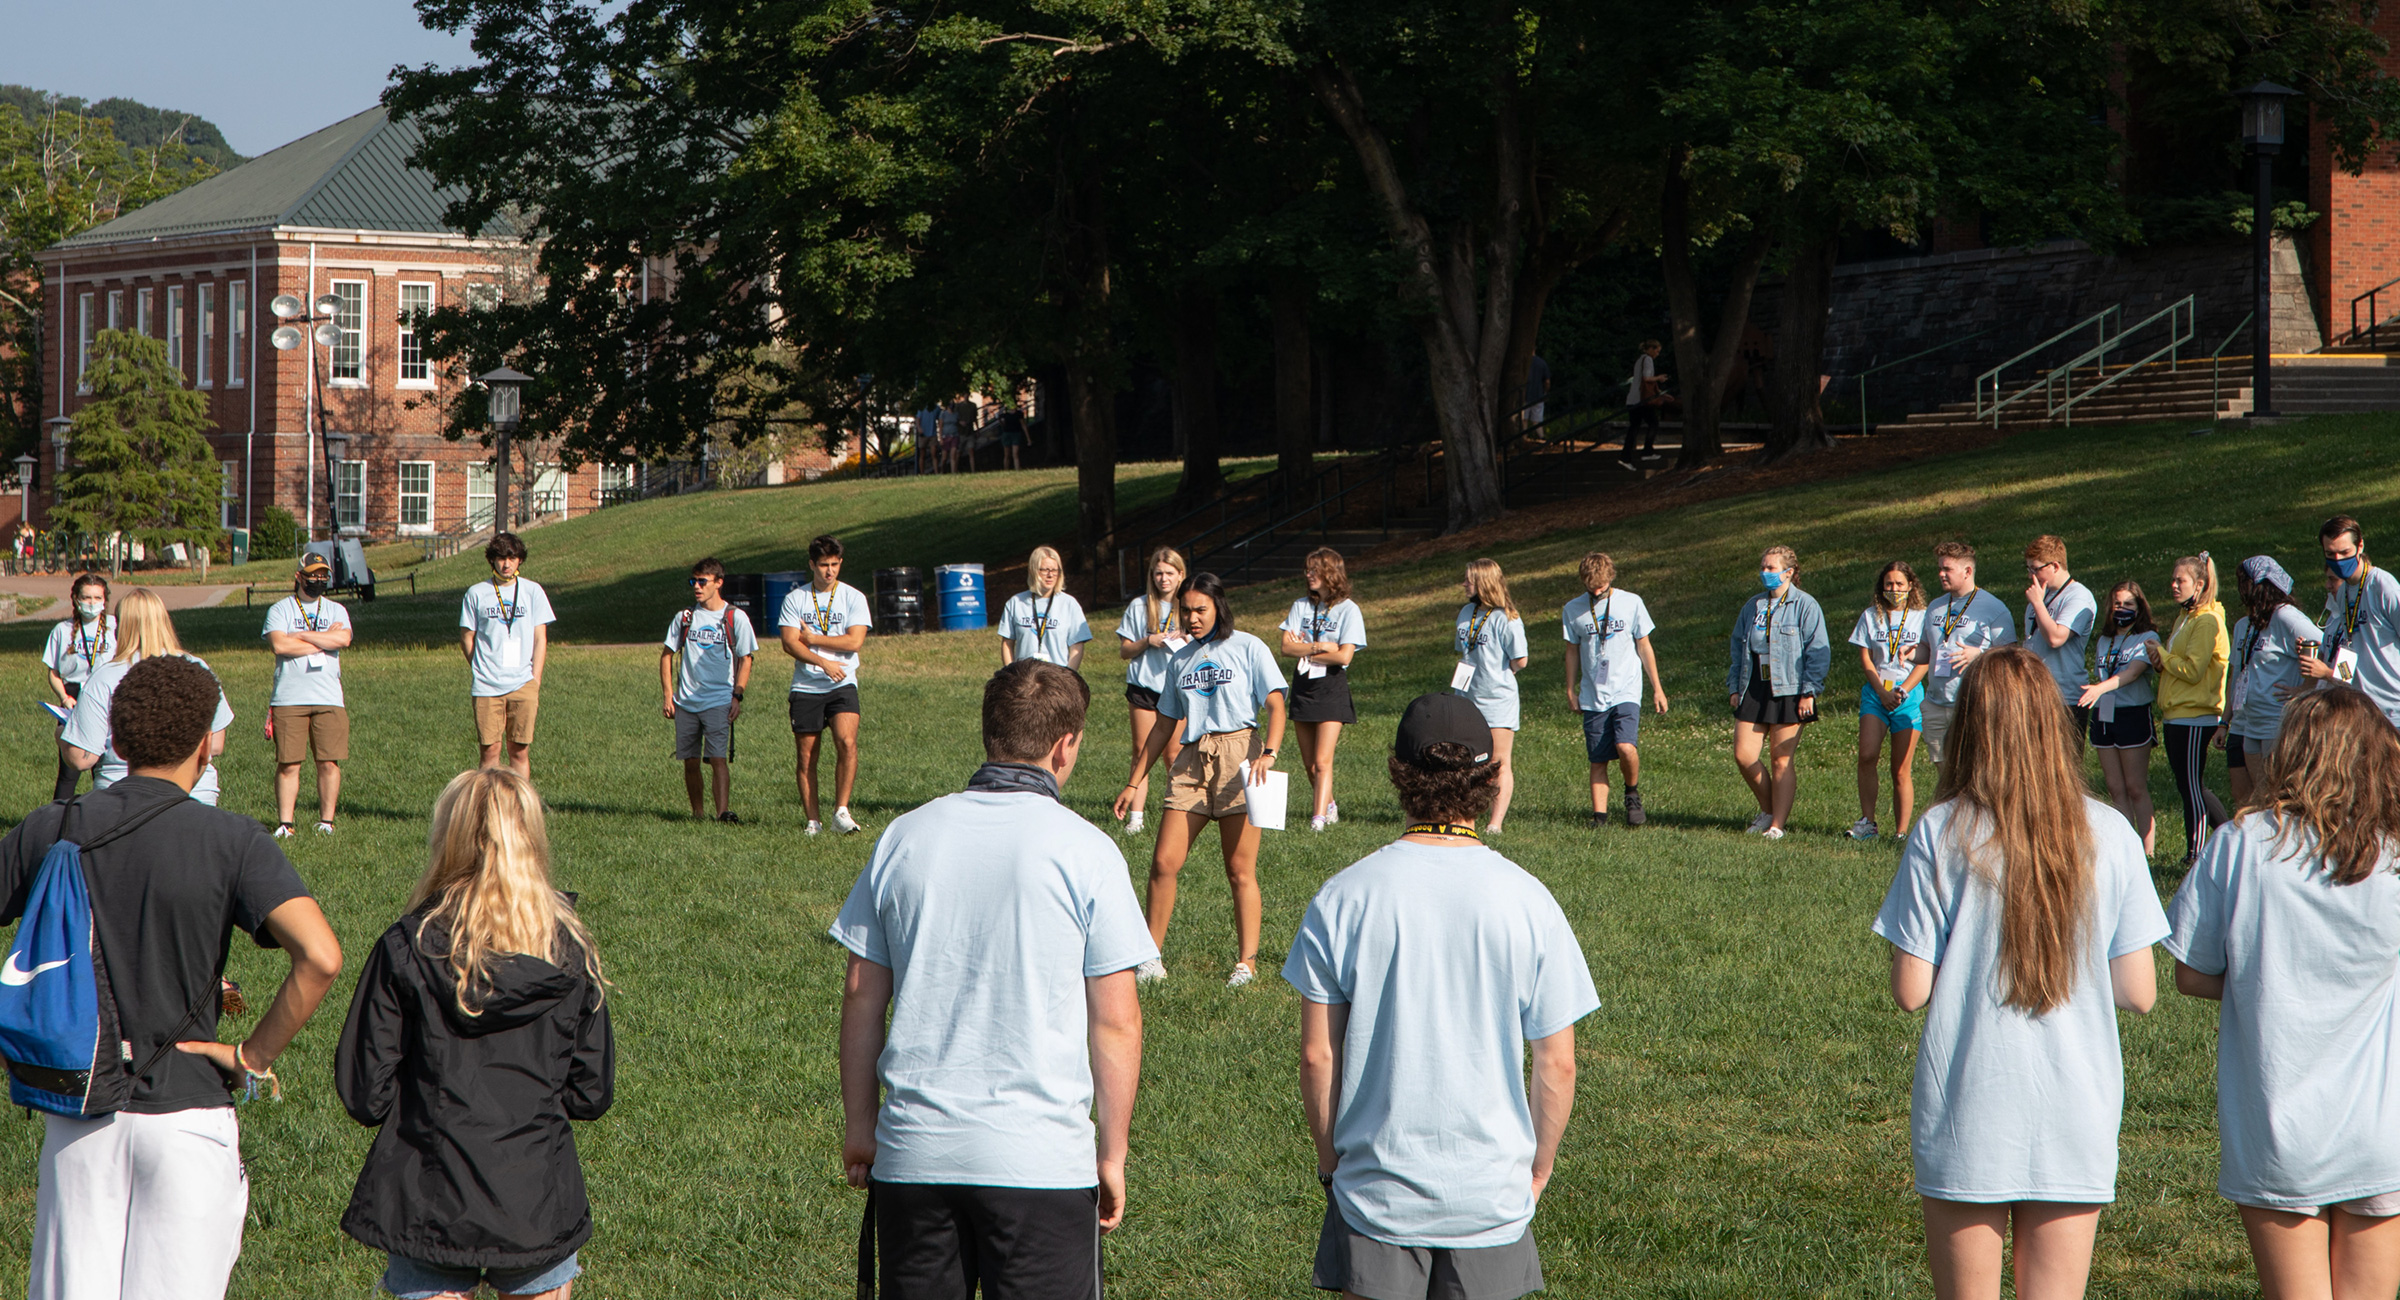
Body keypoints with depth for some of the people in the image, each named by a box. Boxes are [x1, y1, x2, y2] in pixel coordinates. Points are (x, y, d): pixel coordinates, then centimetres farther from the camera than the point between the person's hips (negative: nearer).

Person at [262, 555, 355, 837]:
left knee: (329, 763, 0)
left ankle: (326, 821, 7)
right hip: (289, 699, -2)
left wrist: (300, 635, -6)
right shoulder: (280, 609, 7)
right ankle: (285, 823, -1)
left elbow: (343, 639, -6)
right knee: (288, 764, -4)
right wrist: (324, 639, -5)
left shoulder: (336, 610, 14)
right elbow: (279, 644, -11)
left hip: (328, 698, 2)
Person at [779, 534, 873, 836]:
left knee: (847, 742, -20)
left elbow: (854, 642, -6)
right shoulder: (795, 599, 6)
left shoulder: (853, 598, 4)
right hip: (805, 687, 1)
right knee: (805, 756, 1)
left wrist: (813, 639, -5)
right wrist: (823, 662, -16)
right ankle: (812, 820, 8)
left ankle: (841, 810, -13)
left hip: (842, 686, -1)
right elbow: (789, 643, -5)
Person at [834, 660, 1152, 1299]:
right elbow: (1116, 1021, -6)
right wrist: (1113, 1154, 4)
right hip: (1043, 1160, -3)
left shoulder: (905, 837, 3)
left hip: (912, 1151, 4)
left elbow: (862, 995, 7)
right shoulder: (1086, 851, -7)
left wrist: (859, 1126, 17)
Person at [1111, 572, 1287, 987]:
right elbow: (1165, 725, 21)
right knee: (1163, 863, -5)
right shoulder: (1180, 660, 16)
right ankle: (1151, 959, 3)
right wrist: (1134, 783, 19)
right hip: (1192, 762, 4)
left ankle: (1247, 962, 4)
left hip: (1238, 756, -4)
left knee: (1240, 870, -4)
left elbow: (1275, 705, -3)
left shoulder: (1247, 648, 3)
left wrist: (1268, 754, -21)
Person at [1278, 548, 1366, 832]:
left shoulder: (1348, 610, -7)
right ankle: (1329, 806, 30)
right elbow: (1287, 646, -2)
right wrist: (1319, 647, -15)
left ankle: (1319, 818, -18)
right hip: (1303, 686, 5)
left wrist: (1305, 651, -8)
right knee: (1309, 763, 11)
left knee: (1322, 761, -14)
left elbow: (1344, 656, -16)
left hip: (1332, 688, -5)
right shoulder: (1301, 605, 8)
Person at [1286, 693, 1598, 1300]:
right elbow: (1556, 1064, -2)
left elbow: (1318, 1056, -4)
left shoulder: (1342, 899, -8)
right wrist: (1538, 1168, 12)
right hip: (1492, 1193, 0)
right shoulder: (1527, 901, -7)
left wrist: (1330, 1158, 11)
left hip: (1375, 1188, 0)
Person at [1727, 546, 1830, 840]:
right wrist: (1734, 687, 12)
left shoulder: (1805, 606, -3)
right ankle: (1768, 810, 18)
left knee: (1781, 760, -3)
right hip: (1753, 691, 5)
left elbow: (1818, 651, -7)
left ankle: (1777, 824, 2)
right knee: (1743, 755, -2)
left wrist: (1809, 692, -13)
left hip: (1788, 692, -5)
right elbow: (1738, 648, 21)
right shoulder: (1753, 606, 15)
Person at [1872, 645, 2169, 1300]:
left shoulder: (1940, 833, -10)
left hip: (1967, 1115, -2)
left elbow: (1911, 991, -9)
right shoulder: (2109, 835, -4)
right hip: (2076, 1118, 2)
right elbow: (2139, 993, -2)